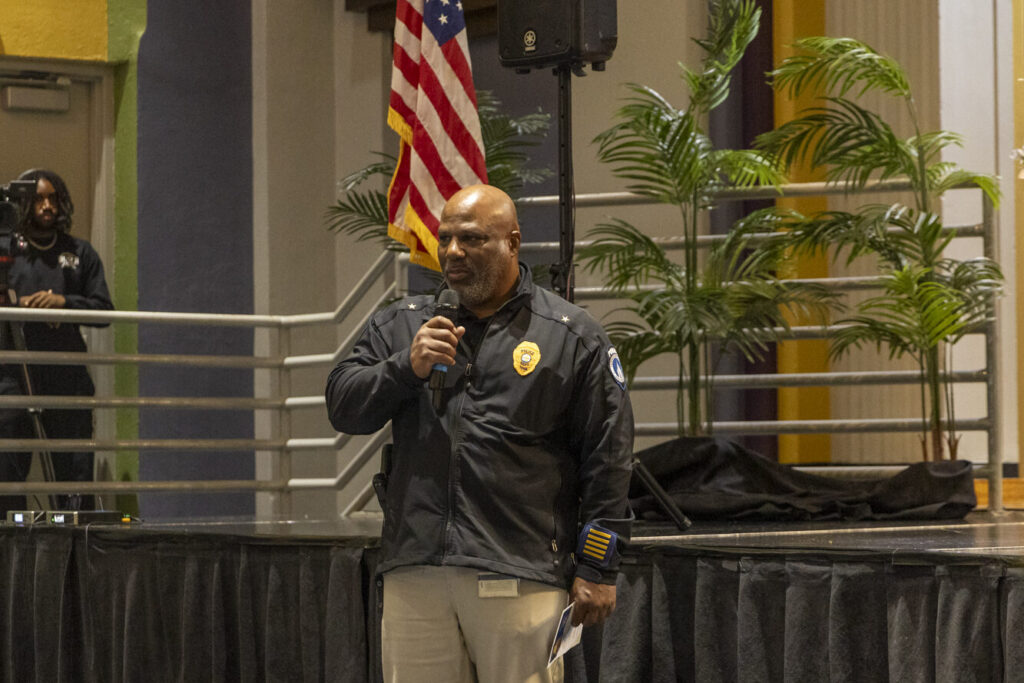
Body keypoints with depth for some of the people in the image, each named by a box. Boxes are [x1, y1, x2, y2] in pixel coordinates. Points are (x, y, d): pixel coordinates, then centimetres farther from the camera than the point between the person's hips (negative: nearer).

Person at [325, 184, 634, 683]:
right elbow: (342, 407, 10)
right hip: (414, 573, 3)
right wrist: (407, 368, -7)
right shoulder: (400, 325, 18)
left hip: (519, 577, -3)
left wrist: (597, 569, -2)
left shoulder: (573, 336, 6)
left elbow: (607, 460, 3)